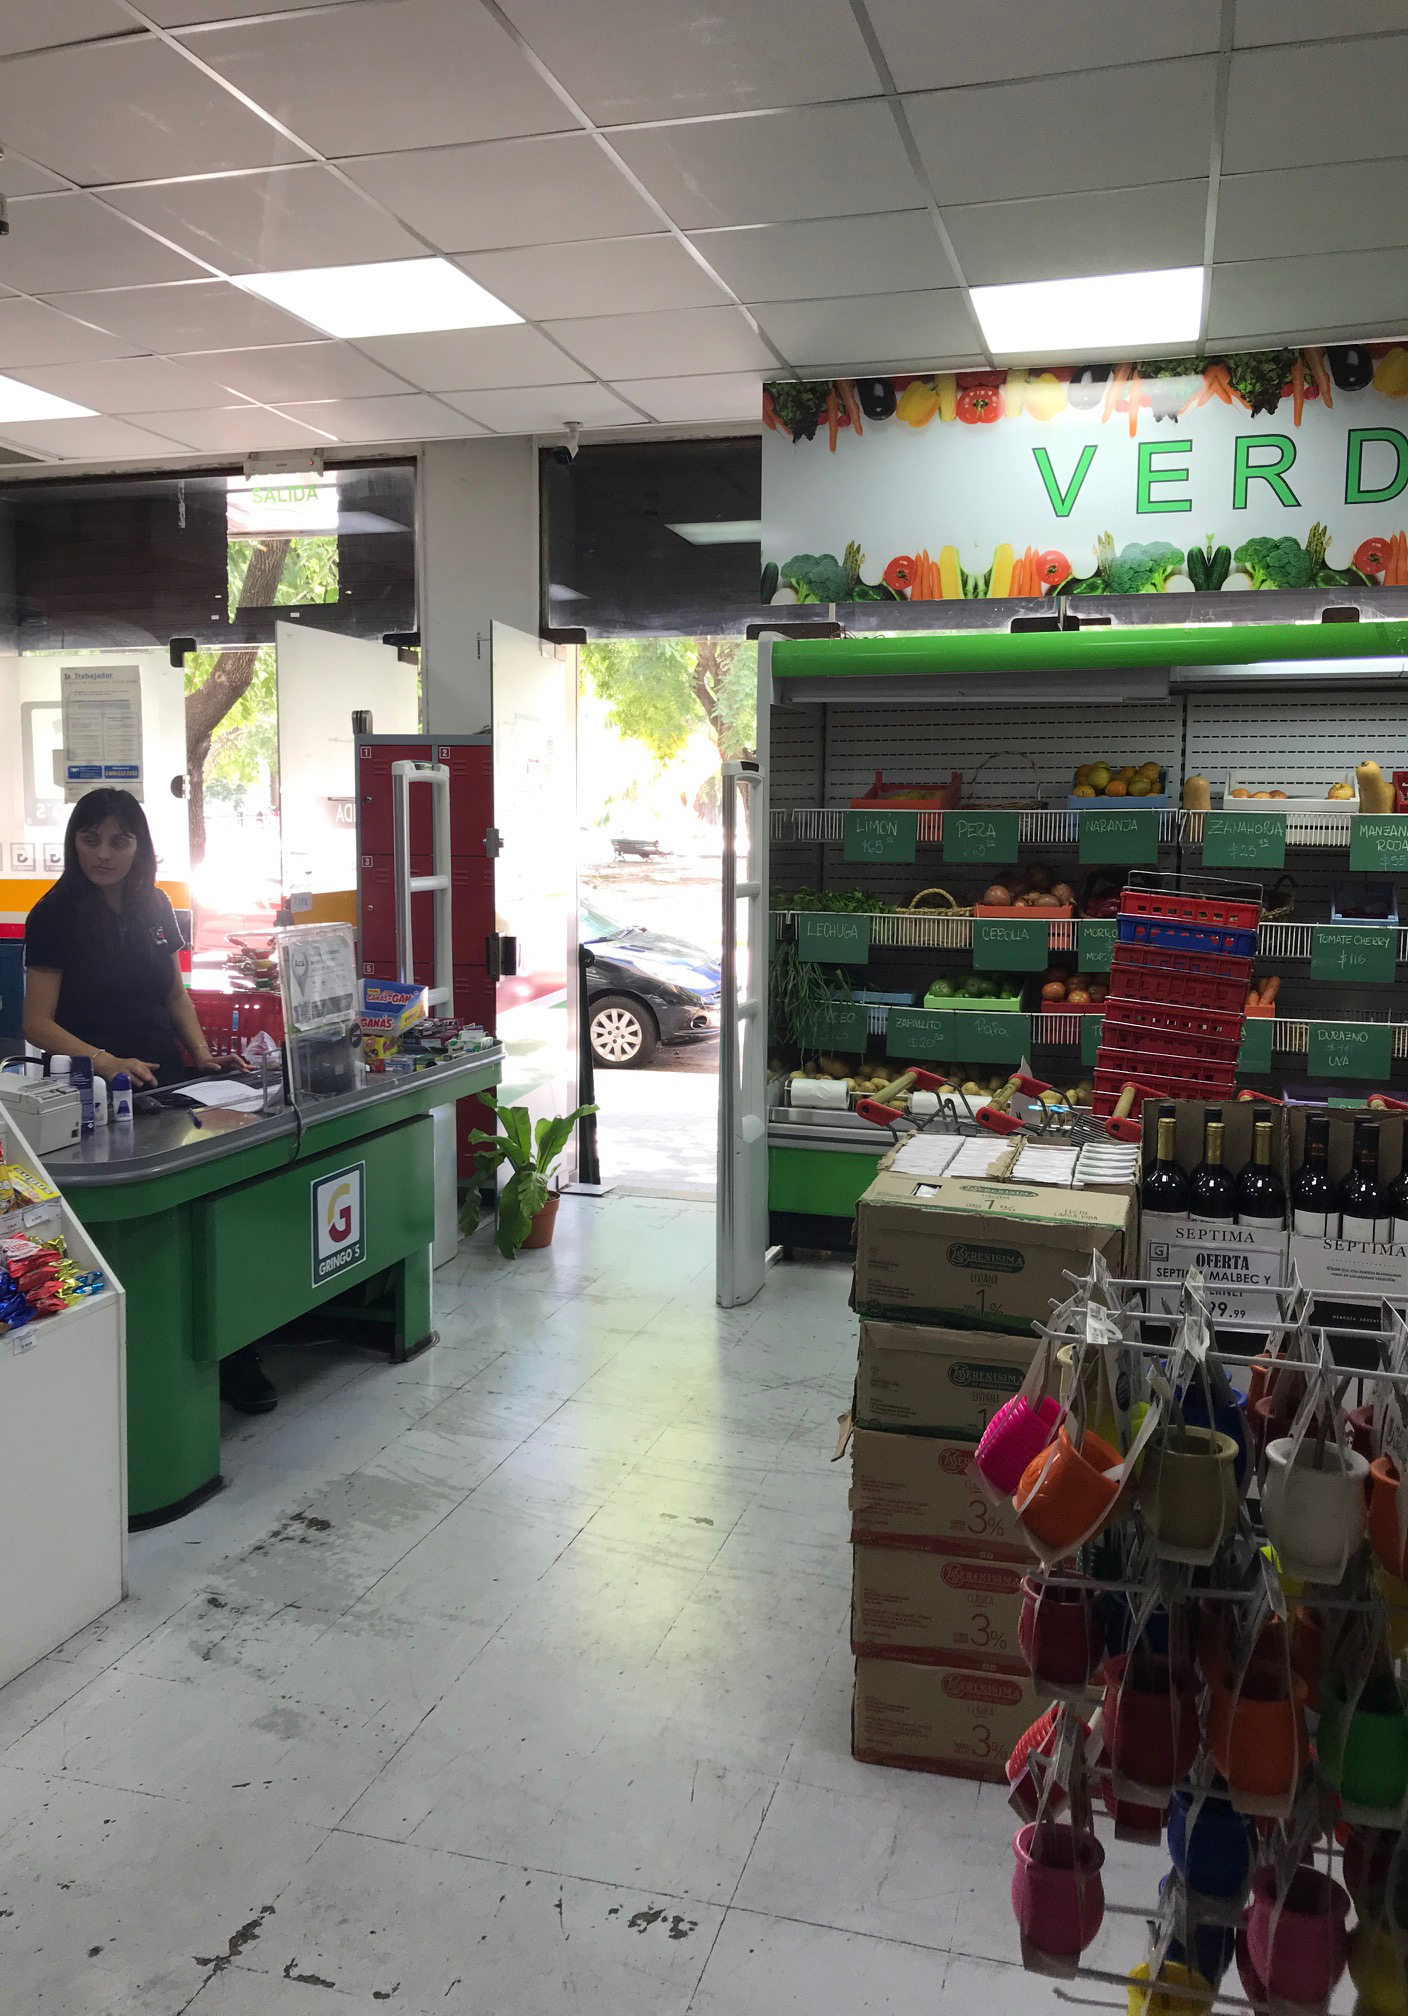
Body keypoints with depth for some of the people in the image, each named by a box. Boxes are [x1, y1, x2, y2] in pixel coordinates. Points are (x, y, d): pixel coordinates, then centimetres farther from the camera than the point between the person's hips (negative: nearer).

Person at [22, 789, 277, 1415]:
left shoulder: (153, 906, 10)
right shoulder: (56, 915, -5)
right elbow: (39, 1023, -8)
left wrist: (202, 1052, 5)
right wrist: (105, 1061, -22)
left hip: (164, 1081, 5)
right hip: (95, 1096, -4)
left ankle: (233, 1358, 3)